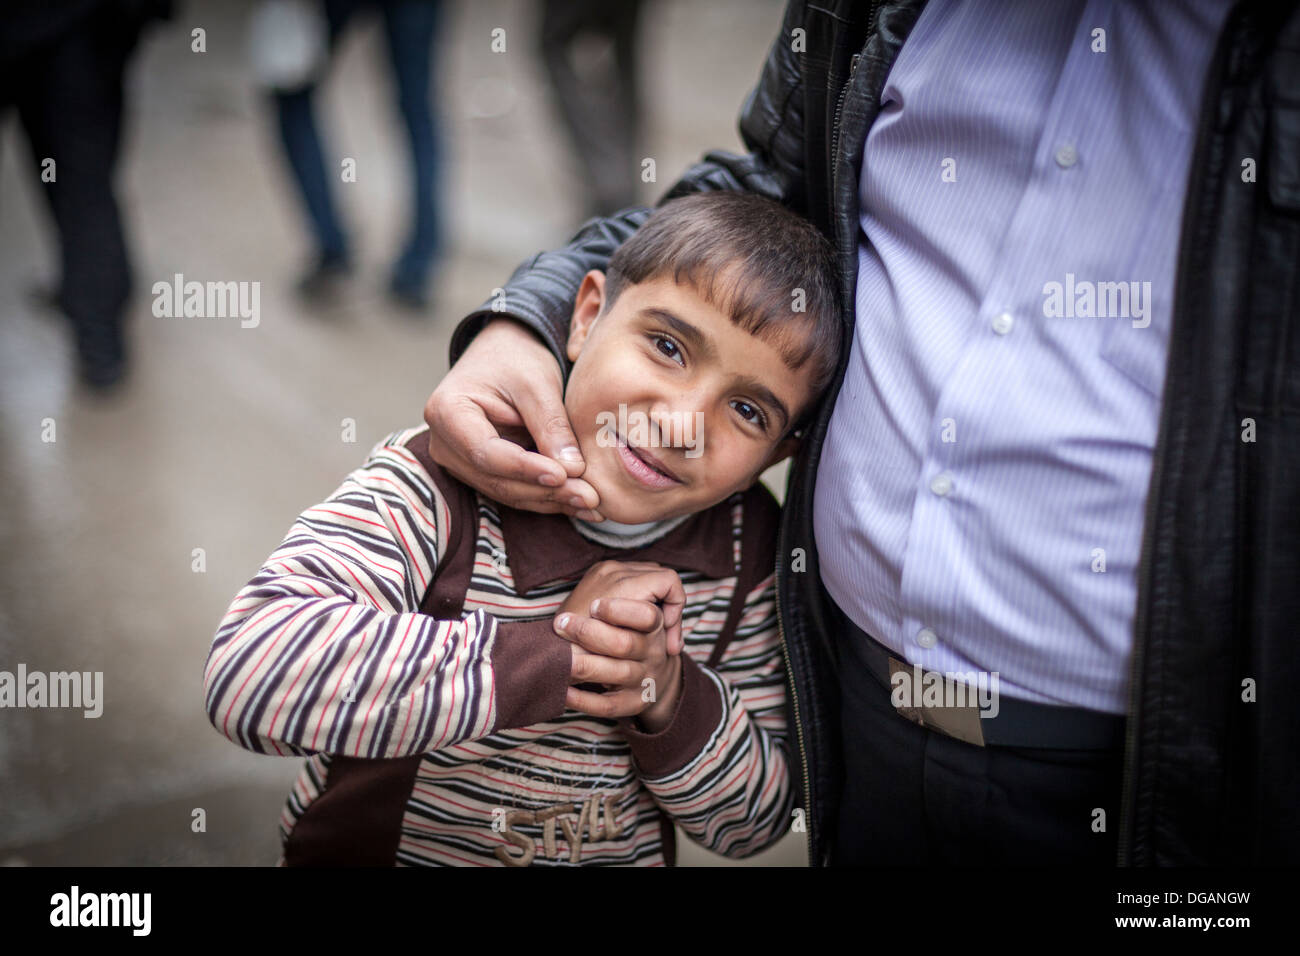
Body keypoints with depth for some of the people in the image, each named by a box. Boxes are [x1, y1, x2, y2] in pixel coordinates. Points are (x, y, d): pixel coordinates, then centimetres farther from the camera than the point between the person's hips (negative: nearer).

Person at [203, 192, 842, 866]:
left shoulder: (751, 548, -4)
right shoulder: (438, 487, -18)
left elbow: (758, 821, 1)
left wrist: (670, 701, -19)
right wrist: (555, 658, -30)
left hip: (636, 859, 3)